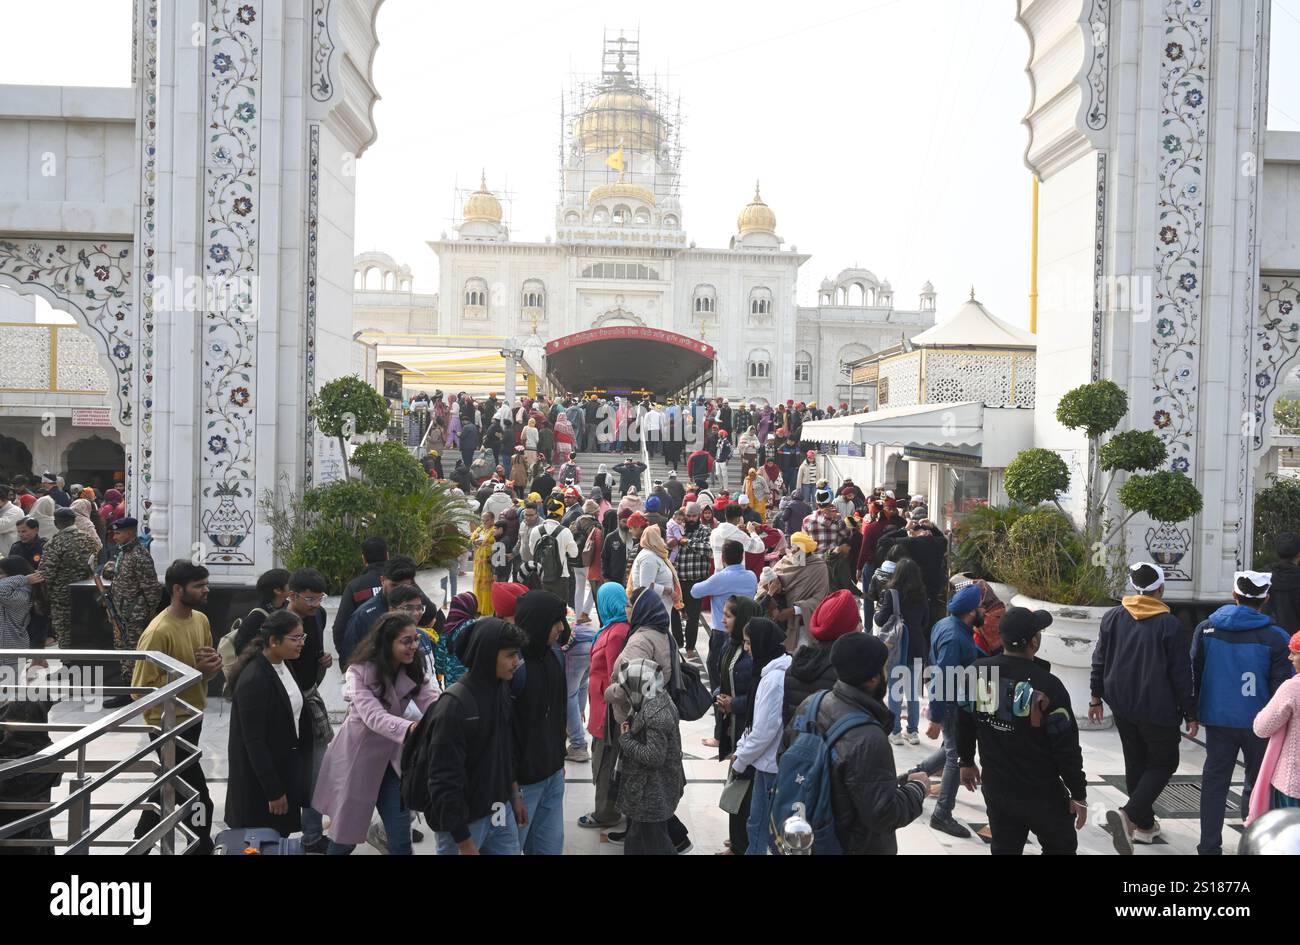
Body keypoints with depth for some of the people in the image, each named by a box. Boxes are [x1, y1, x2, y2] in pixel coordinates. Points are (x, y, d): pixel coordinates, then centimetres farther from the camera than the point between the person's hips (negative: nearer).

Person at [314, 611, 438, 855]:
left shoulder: (414, 672, -4)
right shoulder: (360, 671, -20)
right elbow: (373, 716, -34)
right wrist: (410, 729, -52)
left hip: (390, 758, 4)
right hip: (357, 757, -4)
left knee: (401, 839, 1)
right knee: (346, 833, 10)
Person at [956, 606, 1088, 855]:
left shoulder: (977, 672, -6)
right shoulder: (1047, 685, -21)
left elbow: (963, 722, 6)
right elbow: (1066, 747, -15)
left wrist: (967, 761, 21)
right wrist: (1079, 794, -4)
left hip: (995, 788, 5)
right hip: (1041, 793, -4)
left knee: (1005, 848, 17)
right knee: (1061, 847, 16)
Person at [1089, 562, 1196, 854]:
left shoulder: (1112, 617, 0)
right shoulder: (1169, 625, -13)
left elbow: (1099, 661, 6)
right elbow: (1181, 674, -10)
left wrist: (1097, 697, 16)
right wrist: (1190, 714, -2)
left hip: (1122, 706, 5)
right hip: (1158, 710, -5)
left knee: (1135, 763, 18)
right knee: (1163, 763, 8)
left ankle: (1144, 824, 26)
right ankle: (1130, 814, -12)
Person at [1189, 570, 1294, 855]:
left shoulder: (1206, 629, -2)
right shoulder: (1276, 638, -11)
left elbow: (1194, 674, 5)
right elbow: (1281, 687, -8)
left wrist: (1195, 712, 15)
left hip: (1217, 718, 2)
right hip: (1258, 723, -2)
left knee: (1214, 781, 9)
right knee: (1257, 784, 15)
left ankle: (1209, 847, 10)